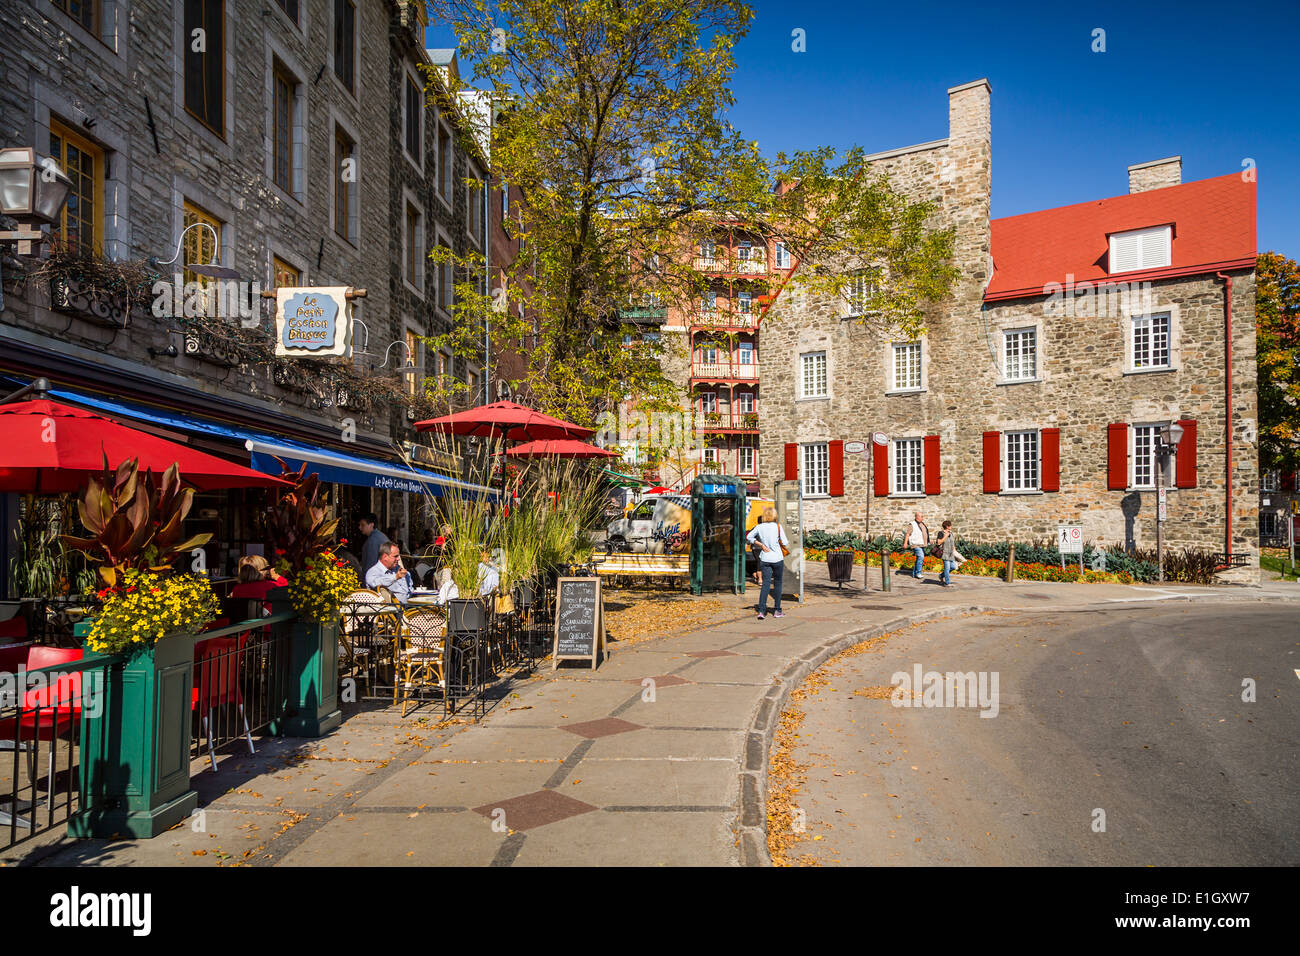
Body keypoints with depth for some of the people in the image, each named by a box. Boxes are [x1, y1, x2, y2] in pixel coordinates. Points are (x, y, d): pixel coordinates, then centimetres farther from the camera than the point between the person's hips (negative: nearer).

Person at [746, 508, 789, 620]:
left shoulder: (759, 527, -1)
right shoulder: (777, 526, -9)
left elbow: (749, 537, 7)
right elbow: (785, 543, -9)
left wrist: (761, 544, 8)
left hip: (765, 559, 2)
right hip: (777, 558, -2)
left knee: (765, 583, 3)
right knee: (777, 584, 11)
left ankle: (761, 611, -9)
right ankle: (777, 611, 16)